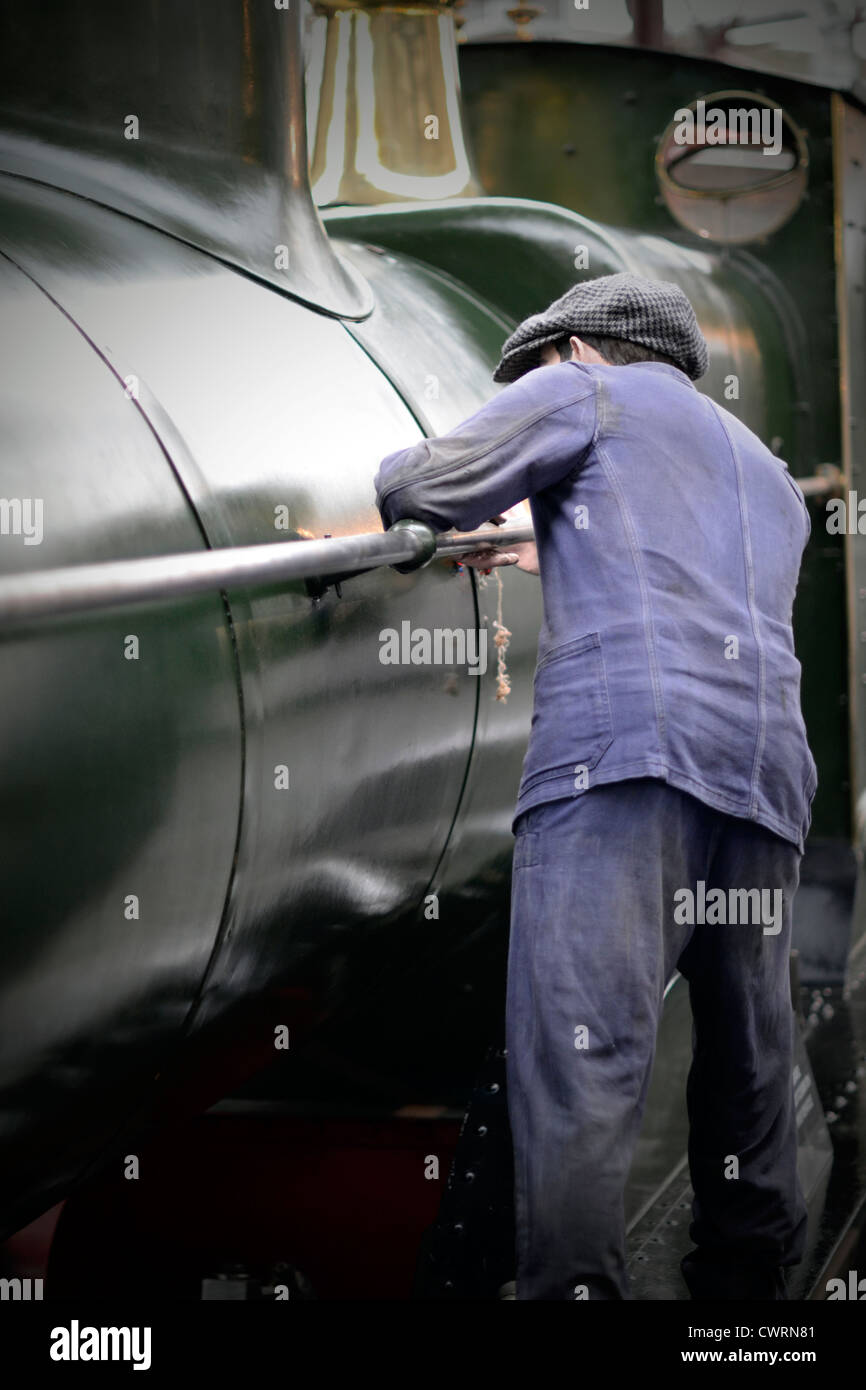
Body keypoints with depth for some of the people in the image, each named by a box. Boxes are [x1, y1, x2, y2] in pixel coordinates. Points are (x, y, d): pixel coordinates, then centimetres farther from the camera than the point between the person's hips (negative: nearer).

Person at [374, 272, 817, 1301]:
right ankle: (744, 1279, 15)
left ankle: (572, 1284, -24)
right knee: (747, 1066, 11)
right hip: (769, 768, 7)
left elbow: (435, 488, 10)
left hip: (622, 748, -7)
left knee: (580, 1054, -15)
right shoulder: (770, 478, 35)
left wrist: (389, 472, 31)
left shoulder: (583, 390, 16)